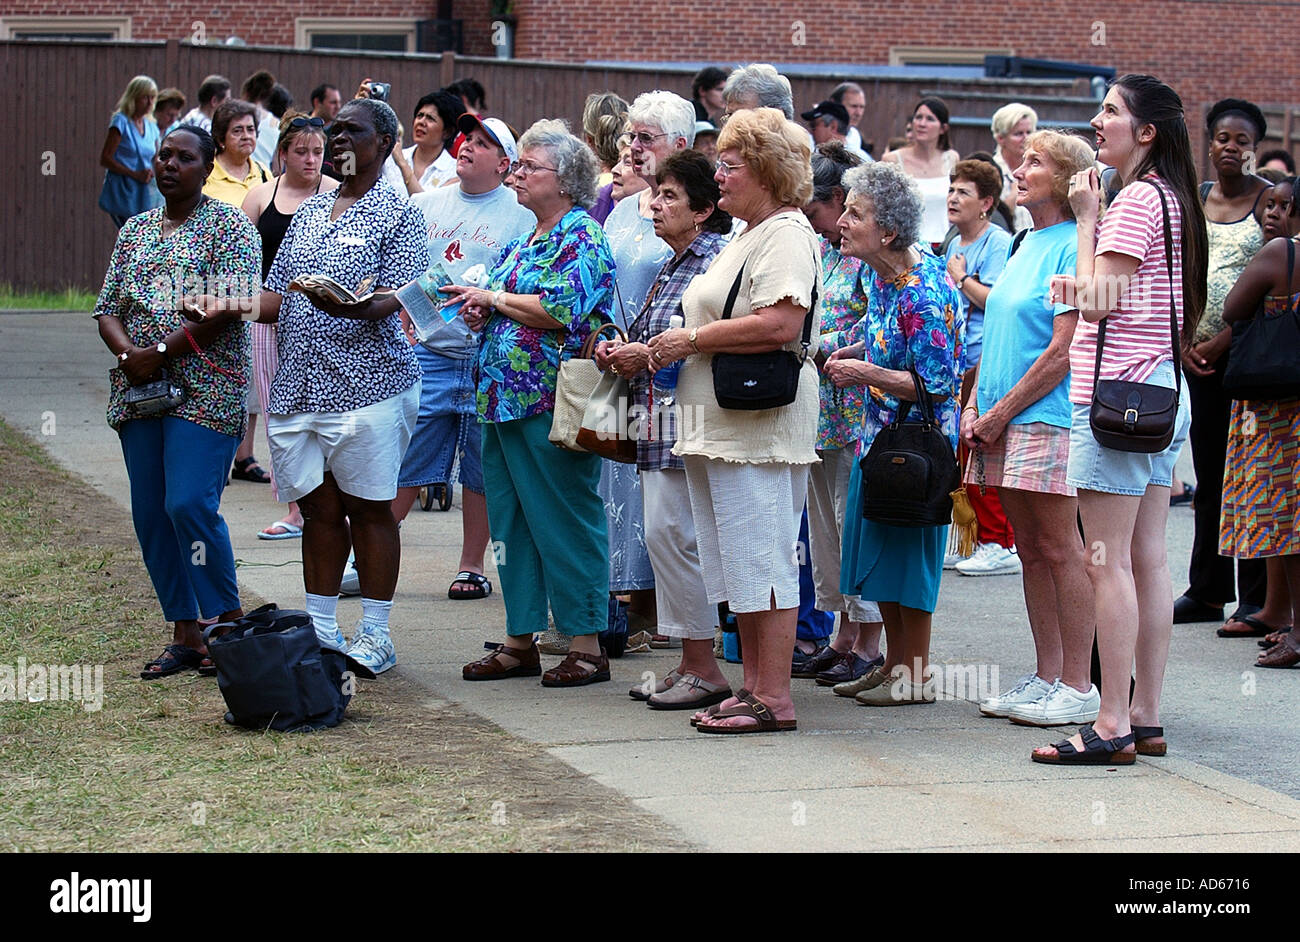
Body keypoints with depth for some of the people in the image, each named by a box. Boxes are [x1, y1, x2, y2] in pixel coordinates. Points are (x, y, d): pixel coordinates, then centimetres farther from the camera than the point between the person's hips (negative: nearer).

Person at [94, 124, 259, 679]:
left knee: (189, 504, -16)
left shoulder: (229, 226, -1)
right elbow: (107, 308, 15)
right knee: (150, 514, 4)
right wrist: (127, 353, -7)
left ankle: (228, 627, -2)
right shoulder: (135, 229, 18)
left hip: (204, 389, -6)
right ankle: (185, 636, 11)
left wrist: (159, 352, -15)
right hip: (139, 389, 6)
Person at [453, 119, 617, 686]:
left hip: (551, 404, -9)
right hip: (502, 400, 9)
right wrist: (481, 315, 5)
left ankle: (586, 645, -2)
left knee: (564, 522, -6)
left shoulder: (581, 238, -8)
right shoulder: (524, 242, 19)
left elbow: (560, 309, -21)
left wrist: (494, 299, -11)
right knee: (510, 522, 11)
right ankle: (520, 641, 17)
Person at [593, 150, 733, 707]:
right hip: (658, 418, 10)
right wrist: (622, 354, 8)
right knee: (665, 534, 9)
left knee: (669, 532, -10)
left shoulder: (717, 261, -11)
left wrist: (647, 355, -15)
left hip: (687, 415, -10)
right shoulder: (673, 267, 20)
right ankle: (690, 665, 14)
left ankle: (703, 670, -4)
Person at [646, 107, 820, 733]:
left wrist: (691, 340, -16)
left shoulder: (785, 234, -11)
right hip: (720, 423, 11)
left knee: (764, 561, -8)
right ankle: (753, 686, 17)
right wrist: (660, 348, 13)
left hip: (760, 421, -11)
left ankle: (774, 698, -6)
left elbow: (779, 325, -24)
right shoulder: (744, 236, 21)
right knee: (740, 561, 12)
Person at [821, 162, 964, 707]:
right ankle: (894, 664, 25)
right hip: (880, 432, 9)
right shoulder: (880, 274, 3)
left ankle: (916, 675, 9)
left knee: (909, 552, -1)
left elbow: (937, 384, -23)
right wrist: (848, 352, 6)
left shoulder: (926, 294, -24)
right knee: (881, 549, 14)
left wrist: (865, 372, -22)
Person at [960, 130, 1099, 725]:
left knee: (1059, 551, -5)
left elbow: (1064, 350, -15)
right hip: (1001, 424, 8)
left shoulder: (1073, 246, -10)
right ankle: (1046, 677, 16)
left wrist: (1001, 413, -13)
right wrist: (974, 404, 7)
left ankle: (1077, 687, -1)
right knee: (1031, 552, 11)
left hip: (1048, 422, -8)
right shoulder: (1025, 245, 17)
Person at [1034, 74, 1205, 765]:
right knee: (1147, 561, 9)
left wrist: (1087, 218, -8)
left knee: (1109, 563, -8)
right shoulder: (1168, 197, 18)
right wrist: (1081, 287, 9)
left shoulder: (1136, 198, -12)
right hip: (1159, 392, 10)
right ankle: (1145, 719, 12)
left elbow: (1102, 298, -15)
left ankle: (1112, 726, -9)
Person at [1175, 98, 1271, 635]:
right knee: (1209, 475, 10)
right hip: (1201, 354, 5)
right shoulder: (1194, 200, 12)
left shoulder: (1268, 199, -3)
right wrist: (1185, 342, -1)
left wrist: (1222, 341, -12)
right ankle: (1208, 590, 17)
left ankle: (1259, 600, -4)